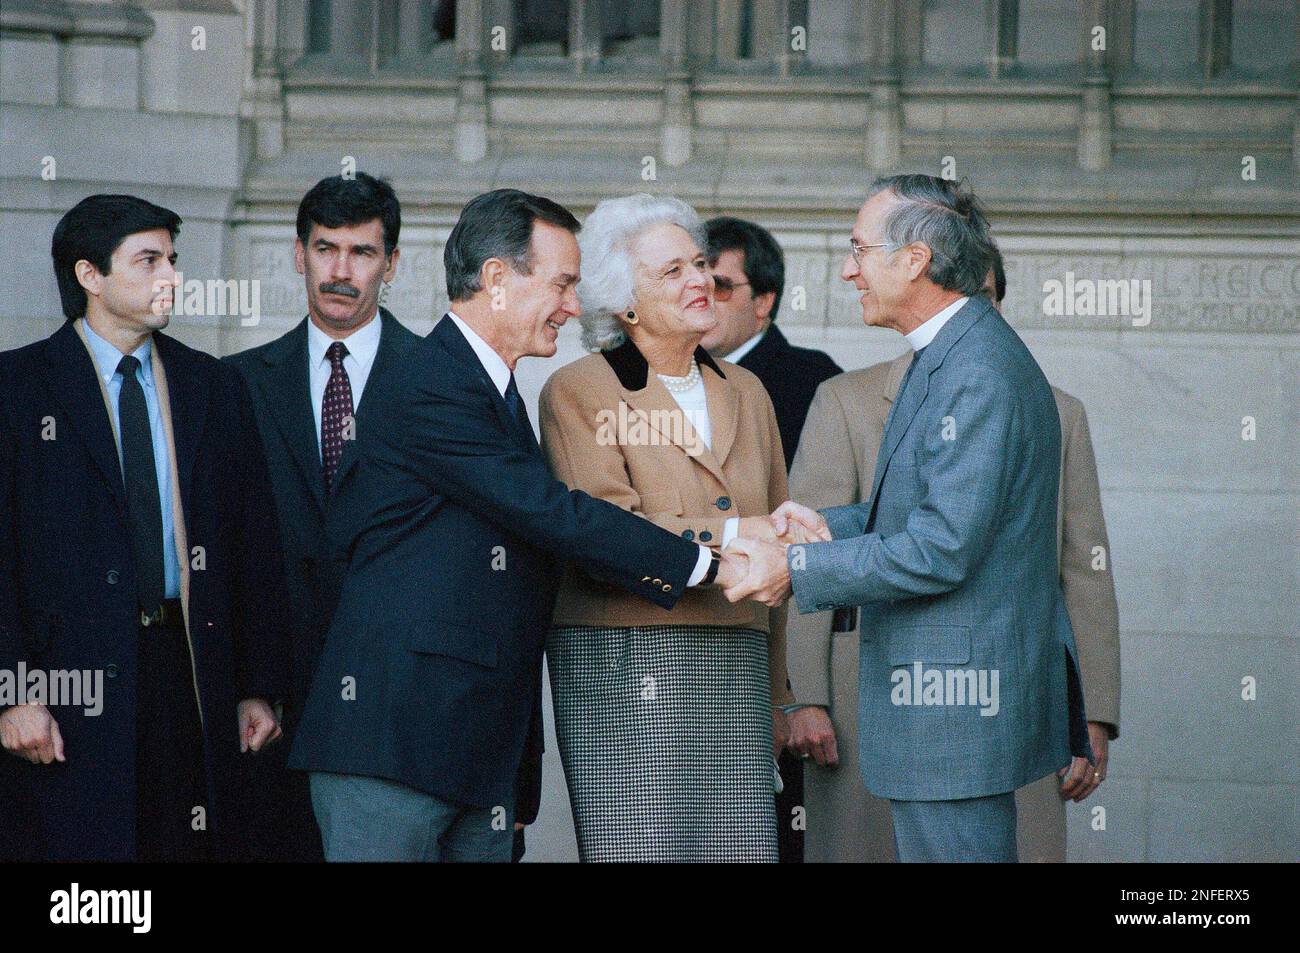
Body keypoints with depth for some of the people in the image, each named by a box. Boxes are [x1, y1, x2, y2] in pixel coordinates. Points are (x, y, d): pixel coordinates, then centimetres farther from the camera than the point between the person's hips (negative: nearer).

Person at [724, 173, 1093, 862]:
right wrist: (832, 526, 7)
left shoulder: (980, 372, -19)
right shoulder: (948, 356, 15)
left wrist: (797, 569, -17)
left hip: (958, 697, -11)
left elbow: (940, 551, -23)